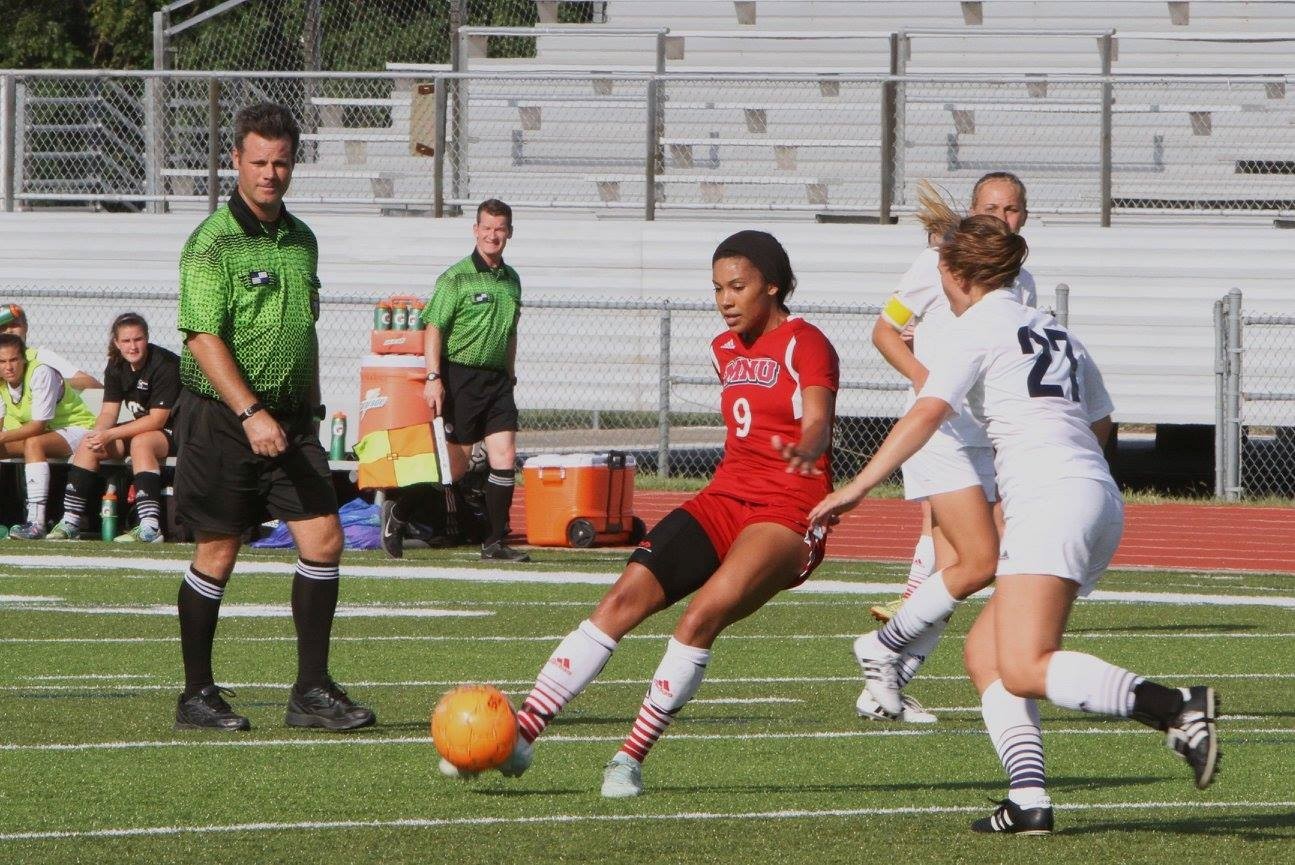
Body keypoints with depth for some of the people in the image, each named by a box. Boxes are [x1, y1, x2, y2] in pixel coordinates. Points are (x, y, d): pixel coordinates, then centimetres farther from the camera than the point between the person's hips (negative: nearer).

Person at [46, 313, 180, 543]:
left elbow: (157, 420, -25)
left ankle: (150, 528, -44)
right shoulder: (116, 367, 1)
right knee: (88, 445, -7)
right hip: (142, 428, 8)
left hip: (174, 431, -8)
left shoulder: (164, 365, -22)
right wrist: (99, 433, -24)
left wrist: (110, 435, -27)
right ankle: (70, 522, -9)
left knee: (141, 442, -37)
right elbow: (109, 412, 1)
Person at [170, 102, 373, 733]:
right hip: (222, 418, -6)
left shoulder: (301, 240, 12)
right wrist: (250, 413, -25)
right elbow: (204, 337, -17)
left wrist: (309, 409, 20)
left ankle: (312, 692, 3)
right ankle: (197, 695, 12)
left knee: (323, 537, -3)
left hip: (289, 419, 6)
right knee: (218, 551, 0)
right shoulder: (213, 241, -11)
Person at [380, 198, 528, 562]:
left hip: (496, 378, 6)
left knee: (505, 456, -4)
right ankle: (398, 512, 18)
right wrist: (433, 378, -18)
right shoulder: (456, 278, -7)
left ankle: (496, 542, 1)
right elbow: (434, 327, -10)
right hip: (461, 375, -6)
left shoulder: (511, 280, 13)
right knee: (456, 464, -1)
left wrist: (510, 375, 21)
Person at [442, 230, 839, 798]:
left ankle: (632, 757, -19)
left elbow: (817, 423, -25)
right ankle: (519, 736, -17)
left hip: (790, 515, -6)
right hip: (723, 498, 6)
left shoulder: (806, 345, -7)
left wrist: (803, 452, -45)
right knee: (626, 597, -13)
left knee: (702, 617, -29)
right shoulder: (726, 349, 16)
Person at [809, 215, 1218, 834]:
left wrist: (857, 488, -16)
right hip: (1101, 499, 9)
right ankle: (1029, 799, -6)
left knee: (1024, 670, -18)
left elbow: (927, 413, -13)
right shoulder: (1055, 332, 24)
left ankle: (1174, 707, -34)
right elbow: (1099, 423, 35)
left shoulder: (977, 328, 1)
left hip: (1051, 499, -9)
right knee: (984, 654, 10)